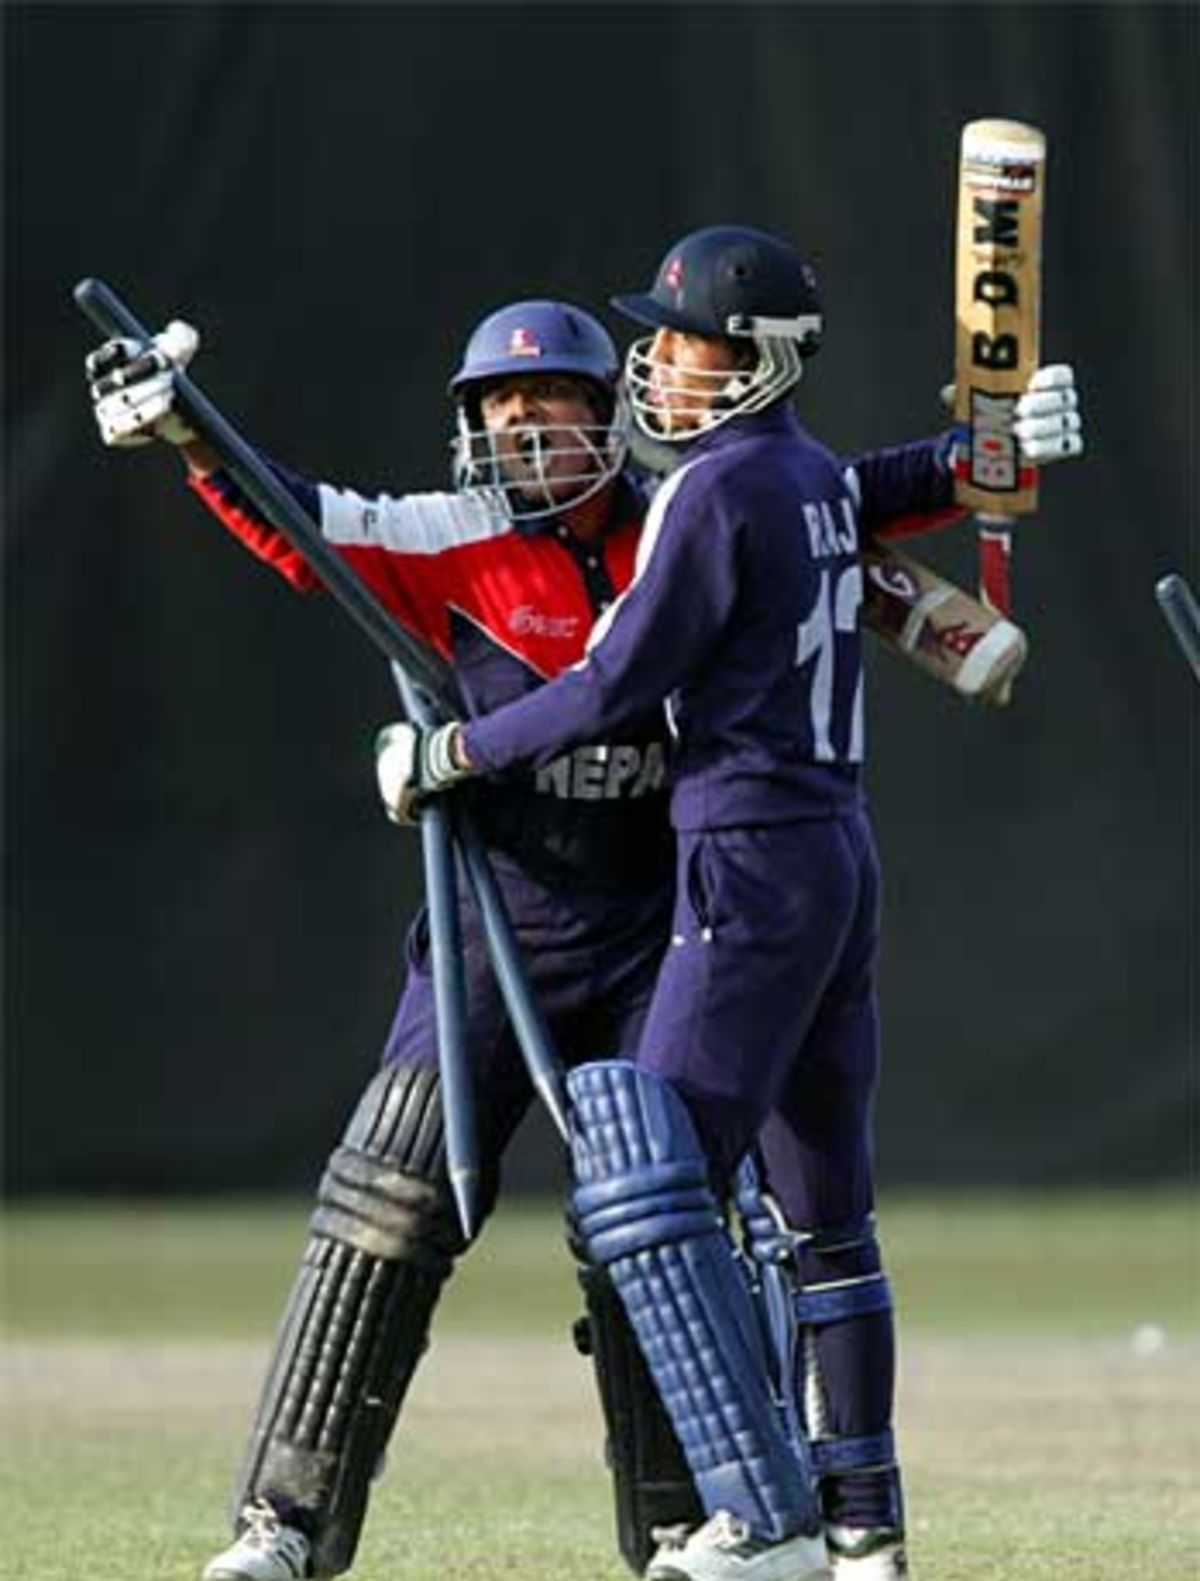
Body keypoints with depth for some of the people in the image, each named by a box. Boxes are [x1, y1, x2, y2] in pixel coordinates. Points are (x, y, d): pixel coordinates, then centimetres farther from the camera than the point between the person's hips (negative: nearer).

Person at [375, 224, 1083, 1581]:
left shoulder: (716, 493, -12)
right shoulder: (814, 478, 14)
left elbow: (616, 687, -11)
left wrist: (449, 756, -3)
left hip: (752, 860, -10)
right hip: (842, 855, 10)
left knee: (647, 1190, -14)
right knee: (820, 1211, 15)